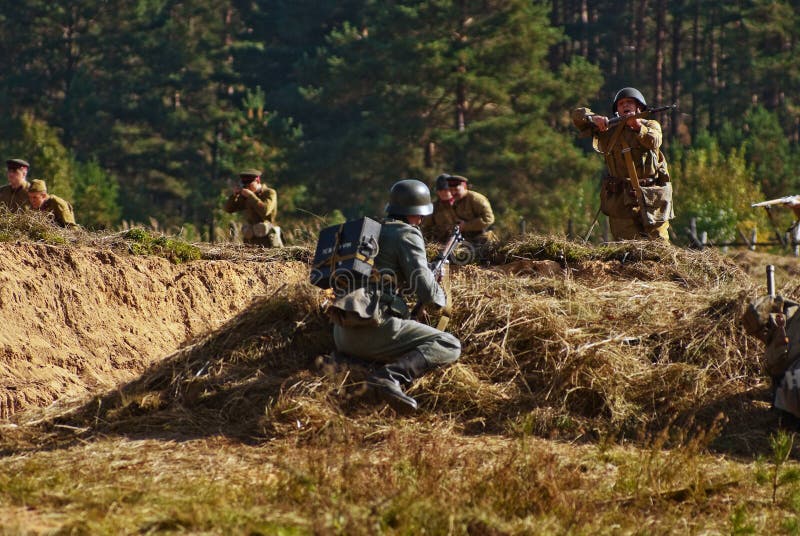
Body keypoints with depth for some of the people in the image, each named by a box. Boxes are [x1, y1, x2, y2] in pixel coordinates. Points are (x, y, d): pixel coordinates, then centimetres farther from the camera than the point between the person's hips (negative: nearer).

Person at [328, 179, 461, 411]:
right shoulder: (408, 235, -1)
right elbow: (426, 291, -9)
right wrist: (441, 298, 14)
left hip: (342, 332, 8)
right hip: (373, 329, -8)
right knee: (449, 347, -7)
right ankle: (390, 377, -29)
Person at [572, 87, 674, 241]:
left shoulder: (651, 125, 11)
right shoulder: (609, 130, 12)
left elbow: (654, 142, -11)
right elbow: (577, 115, 11)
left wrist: (638, 126, -29)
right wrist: (594, 118, -10)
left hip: (652, 199, 0)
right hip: (621, 199, 0)